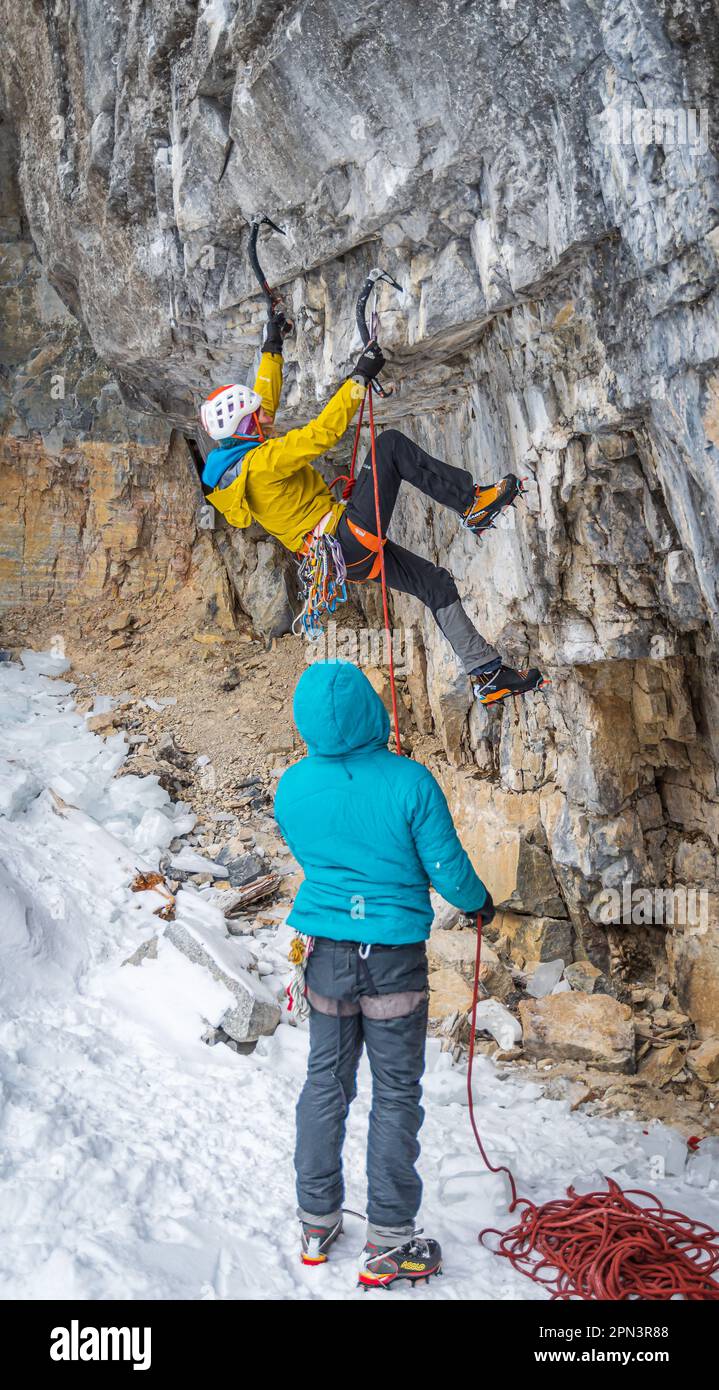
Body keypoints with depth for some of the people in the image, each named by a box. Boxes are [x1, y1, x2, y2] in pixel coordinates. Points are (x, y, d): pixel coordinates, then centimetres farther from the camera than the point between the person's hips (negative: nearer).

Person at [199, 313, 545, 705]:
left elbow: (263, 400, 25)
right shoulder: (263, 460, -18)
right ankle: (473, 502, -5)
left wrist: (271, 349, 32)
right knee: (389, 444, -7)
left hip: (332, 553, 10)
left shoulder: (230, 463, 11)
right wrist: (359, 378, -20)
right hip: (349, 537, -10)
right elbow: (322, 432, -26)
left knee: (436, 584, 11)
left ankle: (488, 674, 14)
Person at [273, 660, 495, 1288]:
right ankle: (389, 1243, 17)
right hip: (395, 956, -3)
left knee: (326, 1083, 17)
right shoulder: (410, 781, -18)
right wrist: (480, 902, 10)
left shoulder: (292, 786, -6)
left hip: (327, 953, 4)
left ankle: (317, 1223, 29)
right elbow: (448, 870, -11)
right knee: (395, 1095, 8)